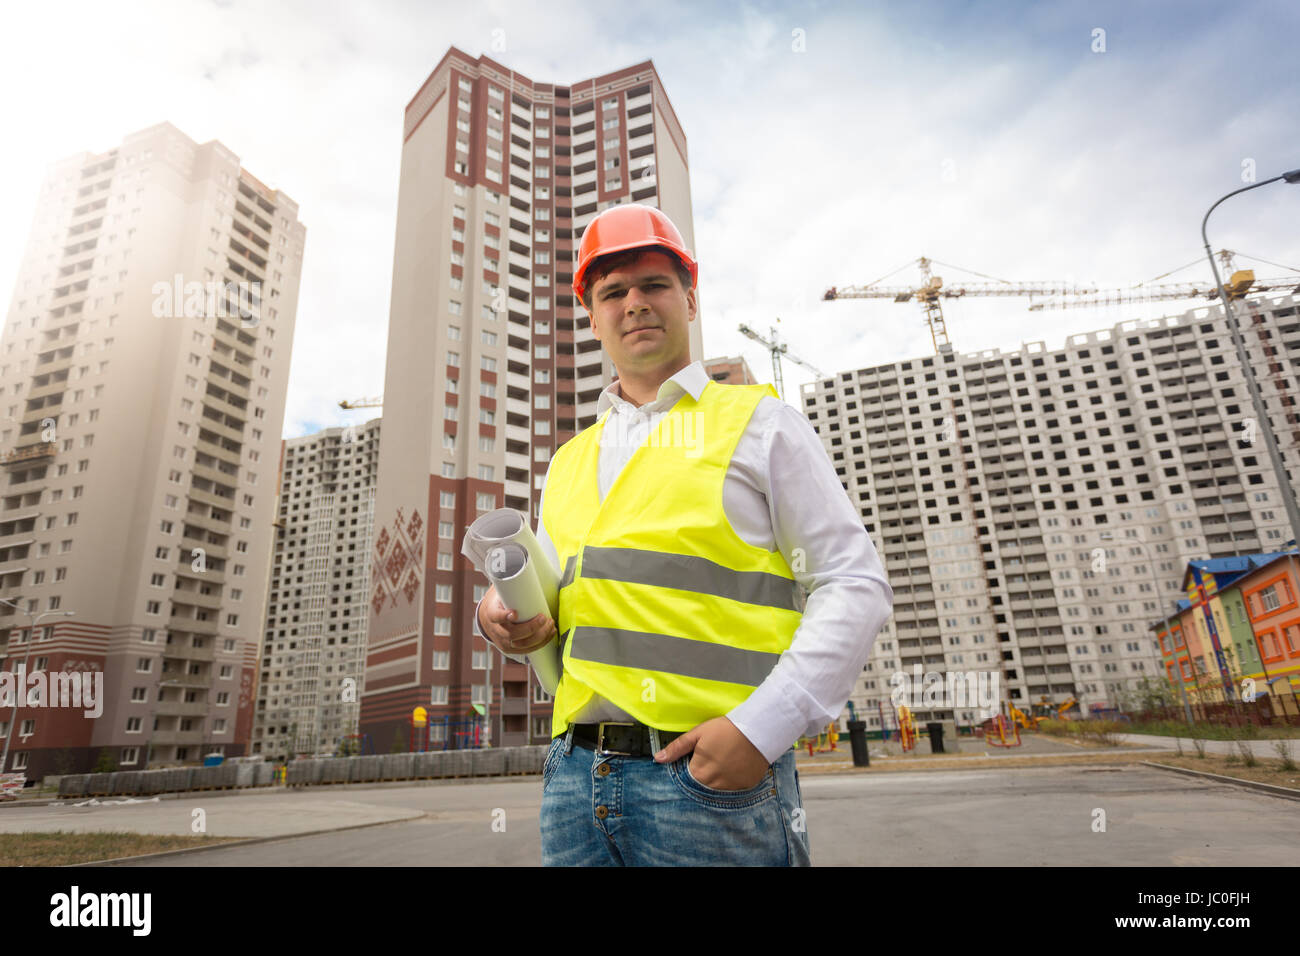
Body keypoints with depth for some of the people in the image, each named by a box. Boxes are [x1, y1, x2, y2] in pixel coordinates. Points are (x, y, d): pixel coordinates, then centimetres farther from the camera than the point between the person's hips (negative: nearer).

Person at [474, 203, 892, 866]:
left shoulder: (758, 423, 2)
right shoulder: (569, 462, 16)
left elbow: (854, 585, -4)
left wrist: (763, 725, -14)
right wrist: (502, 615, 0)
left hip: (712, 776, -4)